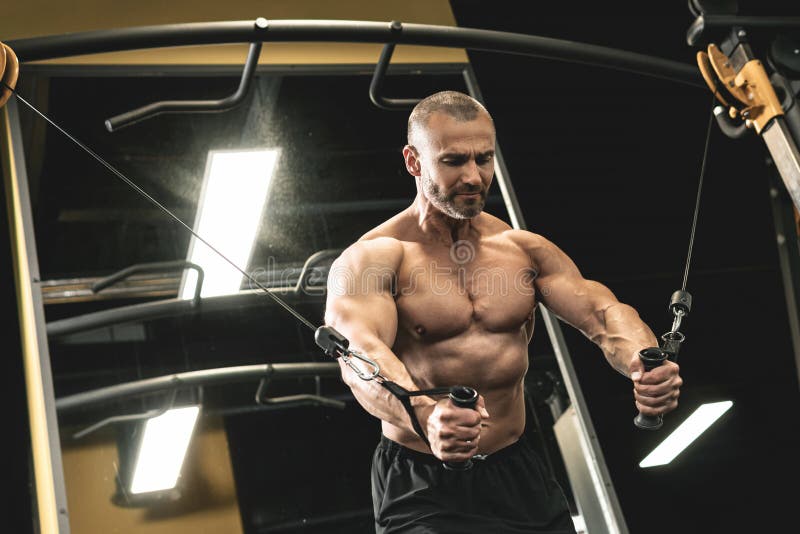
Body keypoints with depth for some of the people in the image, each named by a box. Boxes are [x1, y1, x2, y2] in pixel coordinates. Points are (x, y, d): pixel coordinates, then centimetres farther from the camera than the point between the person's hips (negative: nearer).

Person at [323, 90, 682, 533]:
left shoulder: (526, 251, 7)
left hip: (518, 475, 4)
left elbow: (601, 312, -5)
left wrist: (644, 366, -29)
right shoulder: (370, 259, -9)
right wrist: (423, 416, -48)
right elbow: (360, 353, -26)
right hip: (422, 486, -4)